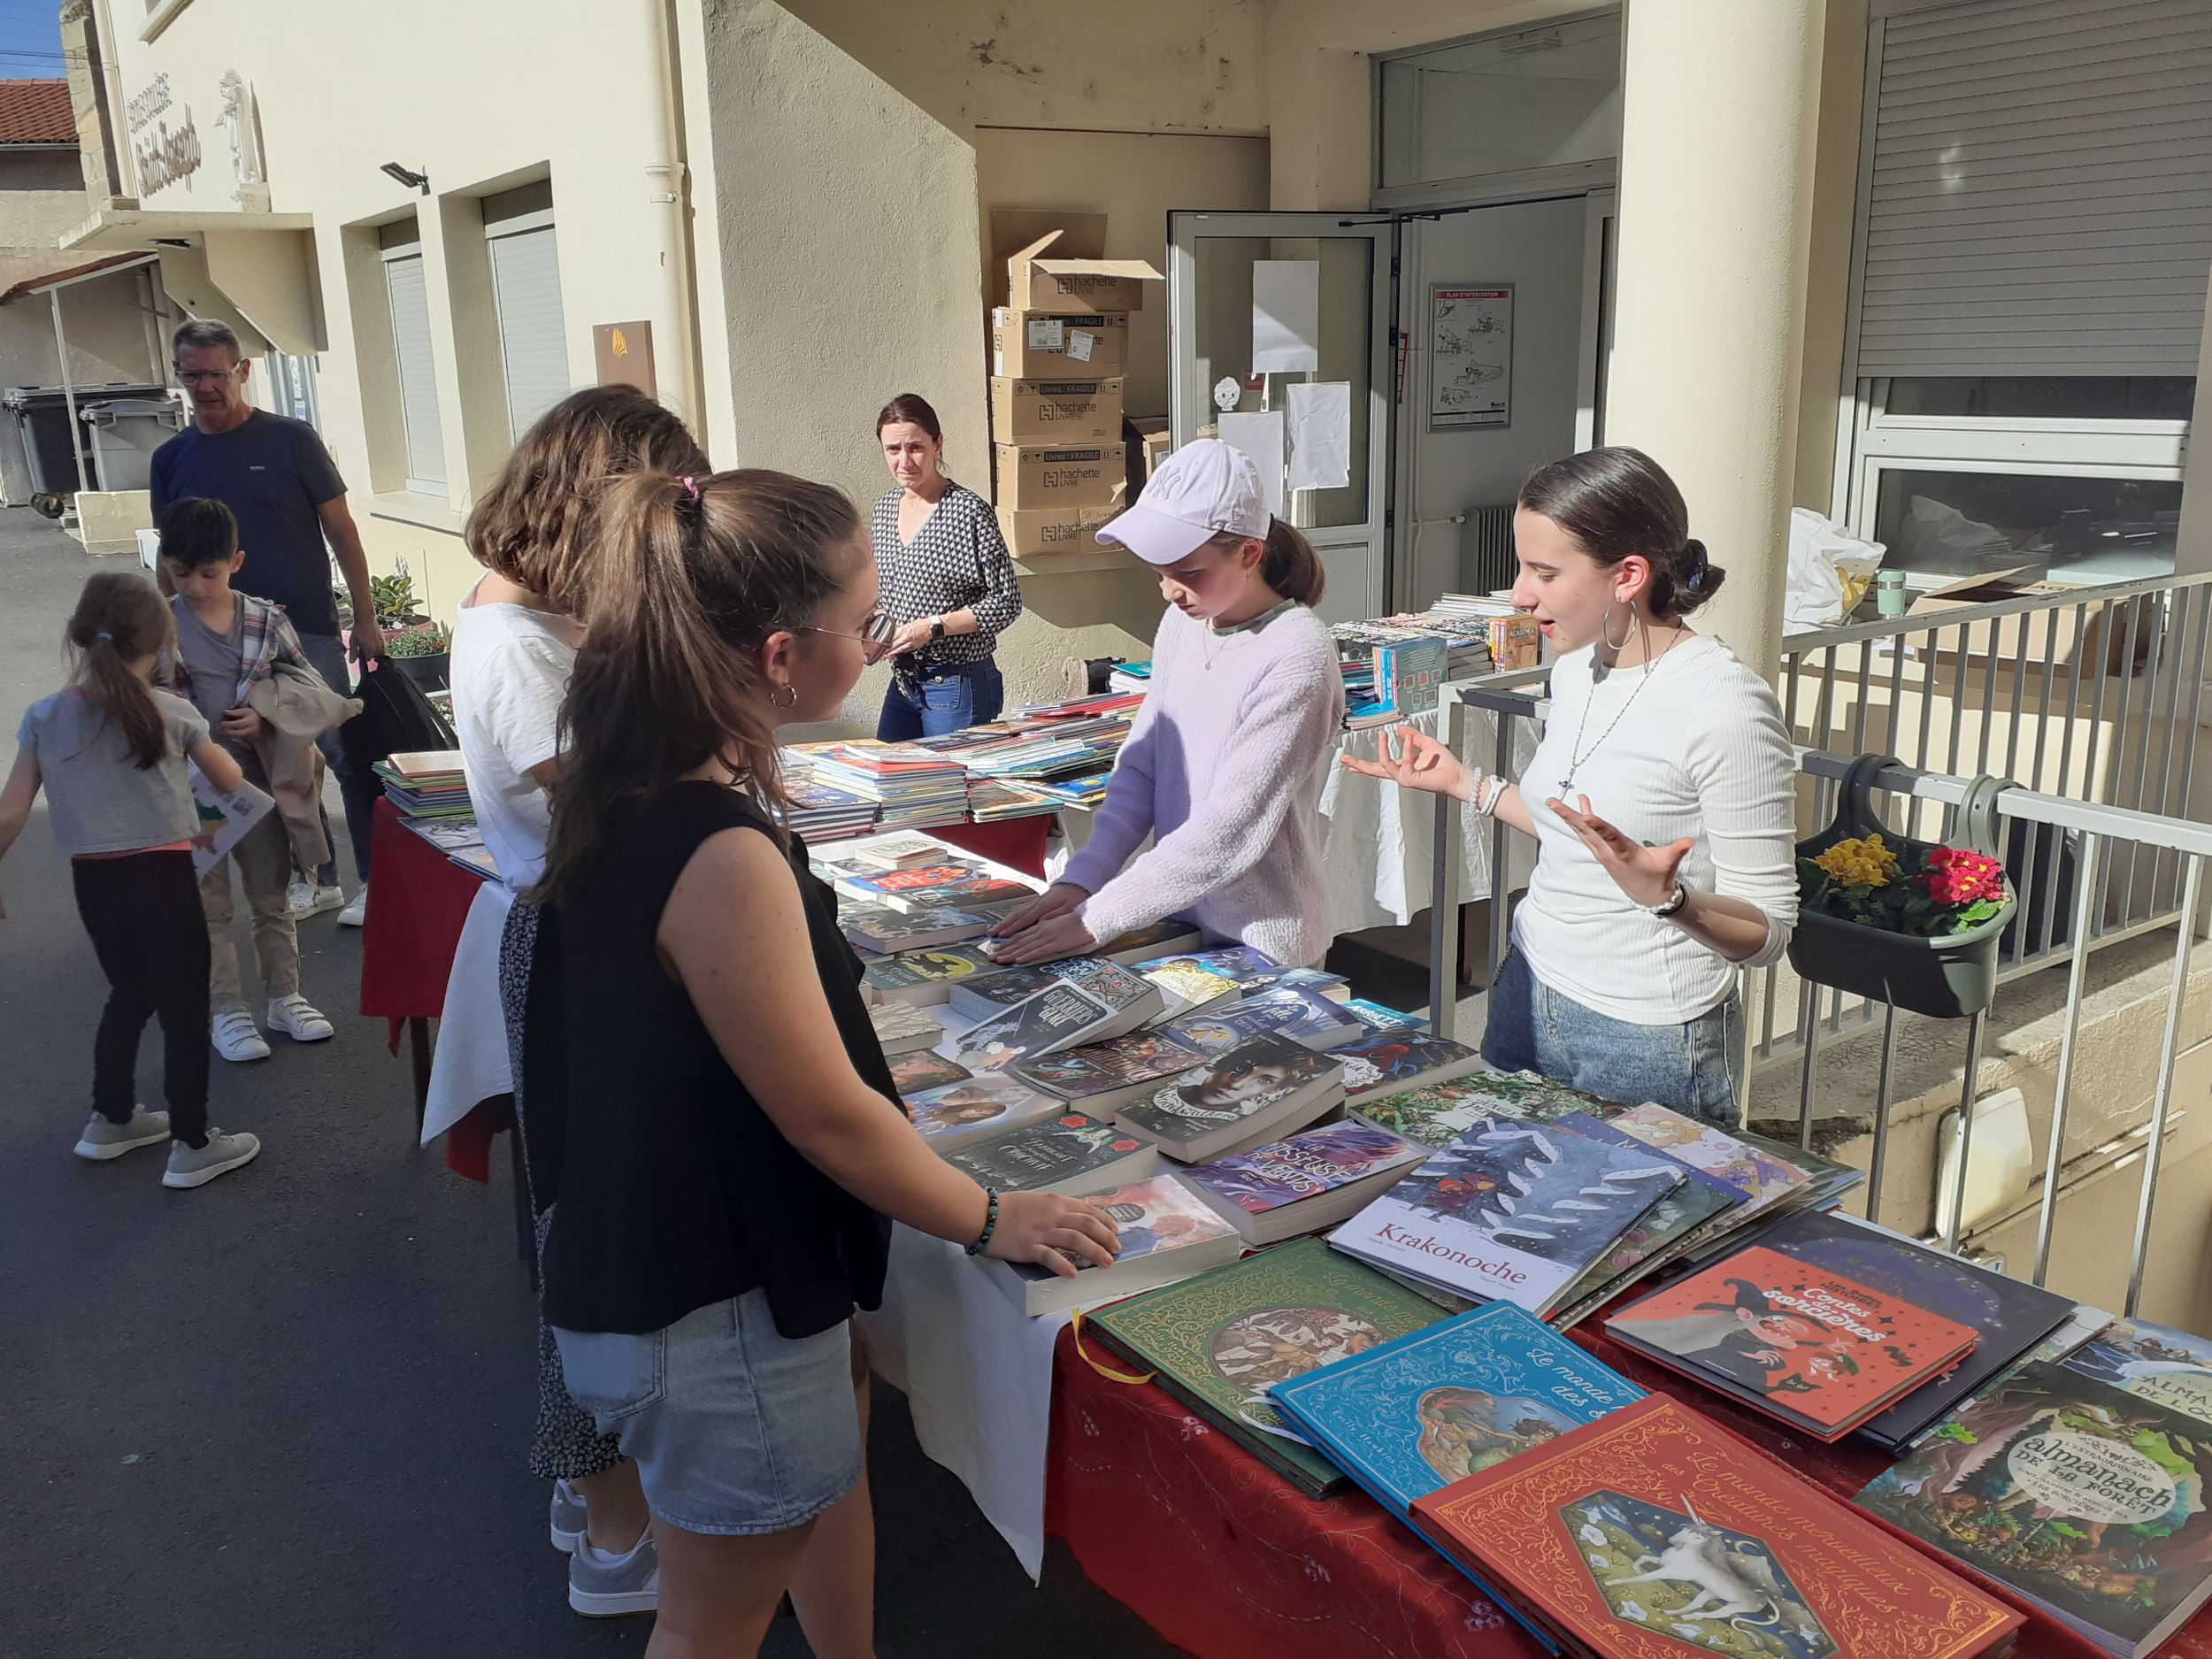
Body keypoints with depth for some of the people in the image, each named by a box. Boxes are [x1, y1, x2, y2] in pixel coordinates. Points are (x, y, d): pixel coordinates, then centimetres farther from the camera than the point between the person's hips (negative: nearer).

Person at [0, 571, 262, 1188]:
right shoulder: (173, 714, -9)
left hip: (91, 883, 4)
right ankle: (192, 1148, 14)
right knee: (184, 1009, 7)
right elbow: (230, 782, 5)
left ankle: (111, 1121, 38)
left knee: (129, 995, 25)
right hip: (162, 878, -4)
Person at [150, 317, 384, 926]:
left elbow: (340, 530, 0)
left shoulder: (291, 439, -3)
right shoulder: (171, 459, 7)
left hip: (308, 630, -4)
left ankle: (375, 881, 6)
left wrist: (365, 619, -2)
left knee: (344, 753, -5)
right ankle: (318, 880, 22)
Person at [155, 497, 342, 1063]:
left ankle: (284, 998, 27)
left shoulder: (266, 621, -3)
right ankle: (226, 1012, 19)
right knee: (209, 907, 8)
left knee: (272, 898, 13)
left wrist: (267, 717, -12)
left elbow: (311, 687, 3)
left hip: (256, 778, 1)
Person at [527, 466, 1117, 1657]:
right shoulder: (725, 857, -33)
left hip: (658, 1238, 9)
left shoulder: (633, 787, -3)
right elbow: (827, 1115, -24)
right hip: (712, 1316, -9)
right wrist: (991, 1220, -10)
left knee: (833, 1462, 30)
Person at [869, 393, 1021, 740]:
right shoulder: (884, 508, 7)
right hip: (902, 682, 7)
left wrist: (932, 627, -20)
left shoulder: (969, 510, -14)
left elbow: (1006, 602, -14)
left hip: (959, 685, -6)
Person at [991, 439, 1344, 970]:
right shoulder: (1183, 624, 2)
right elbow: (1140, 769, 4)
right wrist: (1080, 880, -9)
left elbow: (1229, 831, -23)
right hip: (1176, 920, 6)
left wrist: (1095, 919, -23)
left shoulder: (1298, 656, -20)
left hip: (1259, 948, -6)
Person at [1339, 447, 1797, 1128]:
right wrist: (1465, 783, 14)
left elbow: (1767, 932, -17)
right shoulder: (1577, 668, 2)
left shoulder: (1725, 707, -22)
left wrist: (1667, 897, -35)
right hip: (1528, 1000, 8)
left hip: (1646, 1045, -7)